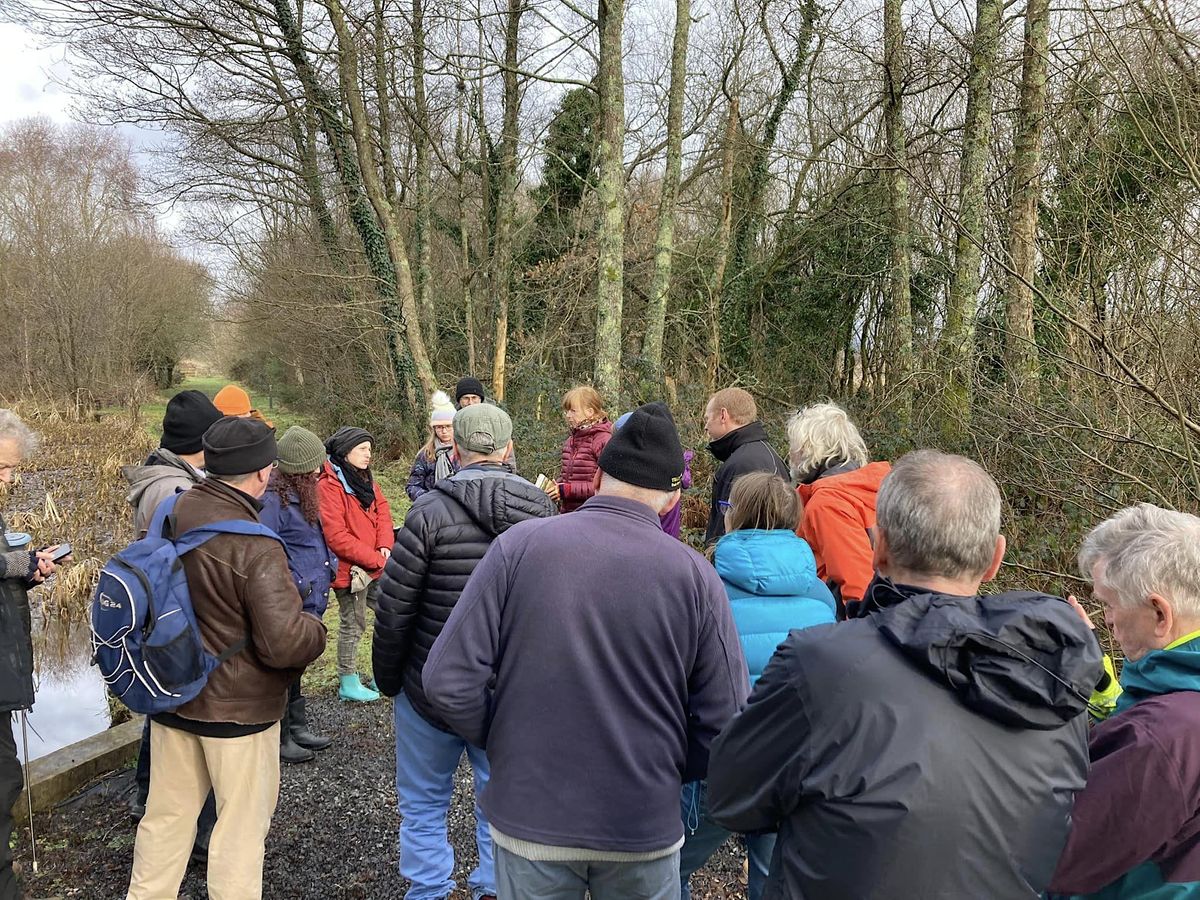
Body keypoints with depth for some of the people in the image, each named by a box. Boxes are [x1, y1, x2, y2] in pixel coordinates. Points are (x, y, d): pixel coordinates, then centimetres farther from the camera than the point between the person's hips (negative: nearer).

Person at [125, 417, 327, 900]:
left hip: (170, 696, 7)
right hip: (237, 706, -6)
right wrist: (315, 628, -7)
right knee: (242, 823, 12)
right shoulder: (256, 547, -27)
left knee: (167, 813, 23)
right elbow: (284, 644, -28)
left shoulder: (170, 513, -5)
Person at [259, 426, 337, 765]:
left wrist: (329, 567, 13)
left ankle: (297, 727, 36)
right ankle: (279, 739, 20)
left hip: (311, 601, 10)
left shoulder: (303, 494, 11)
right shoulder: (272, 500, -21)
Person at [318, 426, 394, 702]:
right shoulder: (329, 486, -19)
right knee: (353, 626, 5)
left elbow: (382, 511, 7)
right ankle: (348, 684, 24)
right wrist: (376, 559, -20)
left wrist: (385, 547, -10)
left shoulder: (365, 478, 9)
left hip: (375, 566, 8)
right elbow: (336, 536, -24)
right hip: (350, 570, -8)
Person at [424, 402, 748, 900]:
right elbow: (724, 724, -11)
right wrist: (665, 769, 8)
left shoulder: (518, 546, -14)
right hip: (645, 829, 0)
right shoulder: (695, 575, -12)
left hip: (529, 818, 0)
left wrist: (503, 740, 4)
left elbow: (449, 681, -14)